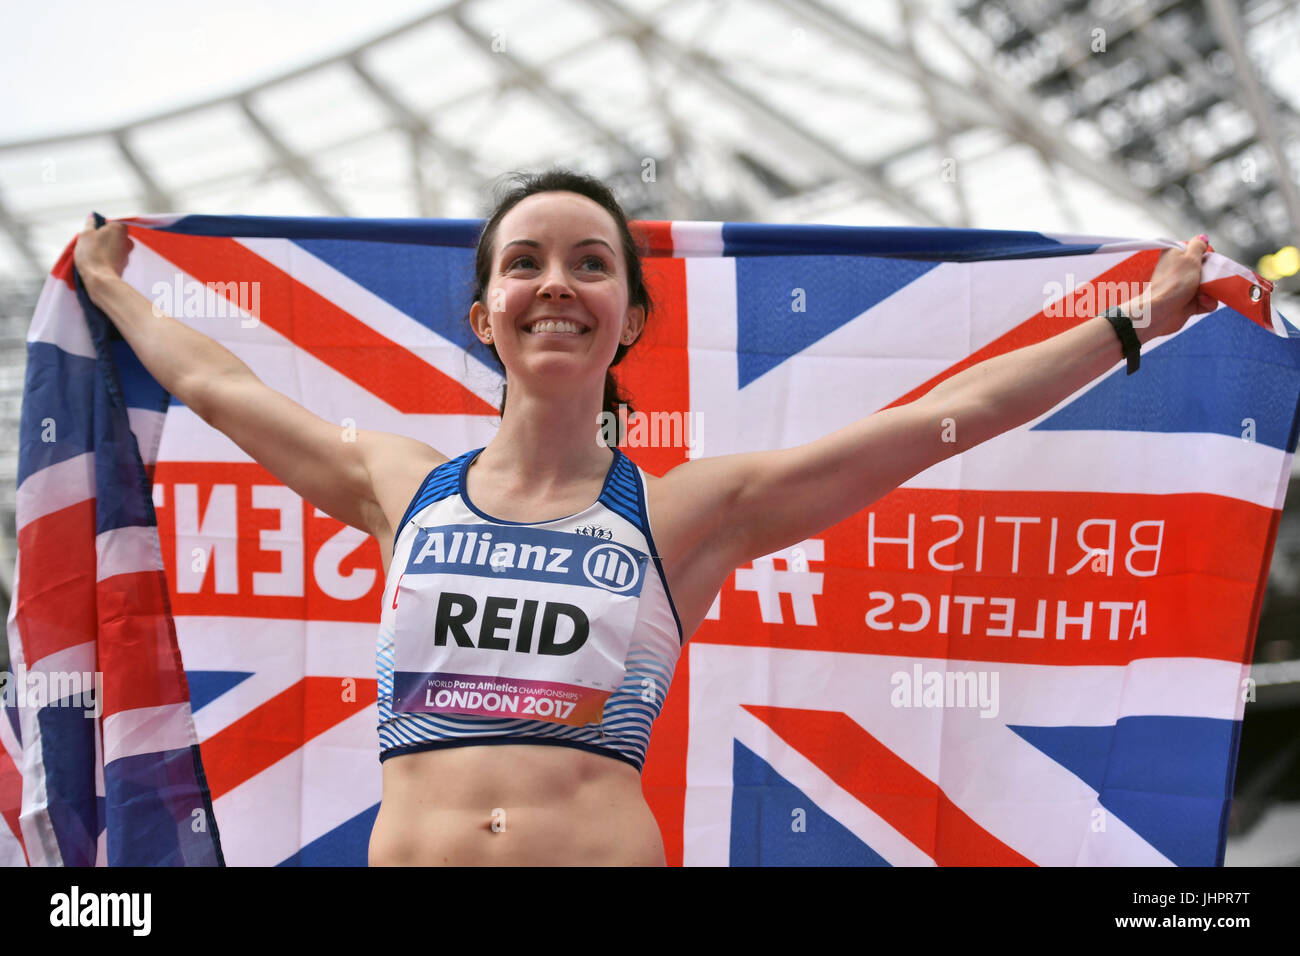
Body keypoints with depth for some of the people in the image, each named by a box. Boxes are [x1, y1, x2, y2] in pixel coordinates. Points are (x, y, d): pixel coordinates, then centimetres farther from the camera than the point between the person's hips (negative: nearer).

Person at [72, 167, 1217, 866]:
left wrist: (1136, 320, 9)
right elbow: (214, 382, 24)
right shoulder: (400, 484, 10)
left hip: (610, 846, -2)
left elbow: (945, 417, 5)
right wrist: (114, 289, 37)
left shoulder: (693, 510, 4)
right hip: (403, 849, 2)